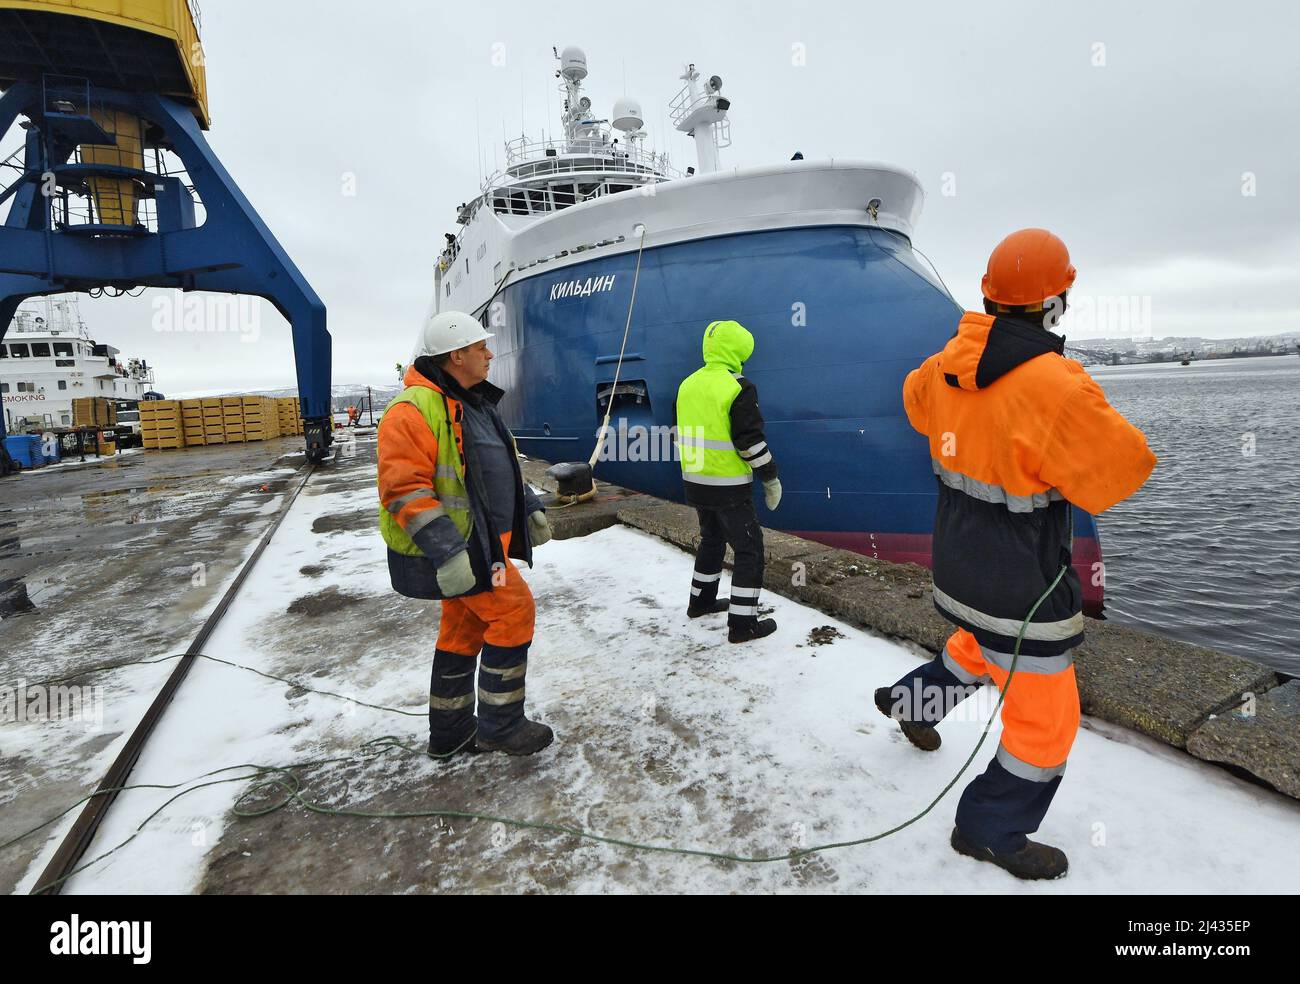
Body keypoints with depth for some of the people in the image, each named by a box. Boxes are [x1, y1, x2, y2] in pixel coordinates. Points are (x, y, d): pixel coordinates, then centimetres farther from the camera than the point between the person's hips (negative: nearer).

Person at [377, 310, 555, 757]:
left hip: (477, 540, 10)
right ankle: (500, 725, 8)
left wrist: (530, 508, 16)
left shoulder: (475, 403, 13)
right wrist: (446, 552, -30)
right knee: (514, 611, -7)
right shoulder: (415, 409, -20)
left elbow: (500, 467, 23)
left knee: (465, 628, 16)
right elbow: (403, 488, -26)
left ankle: (450, 732, 31)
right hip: (452, 548, -10)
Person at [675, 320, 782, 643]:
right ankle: (742, 623, 4)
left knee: (712, 538, 26)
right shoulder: (738, 388, -16)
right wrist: (771, 478, -8)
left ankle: (702, 600, 38)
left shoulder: (687, 385, 7)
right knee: (750, 548, 3)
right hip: (728, 486, -7)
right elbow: (750, 441, -18)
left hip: (695, 483, 8)